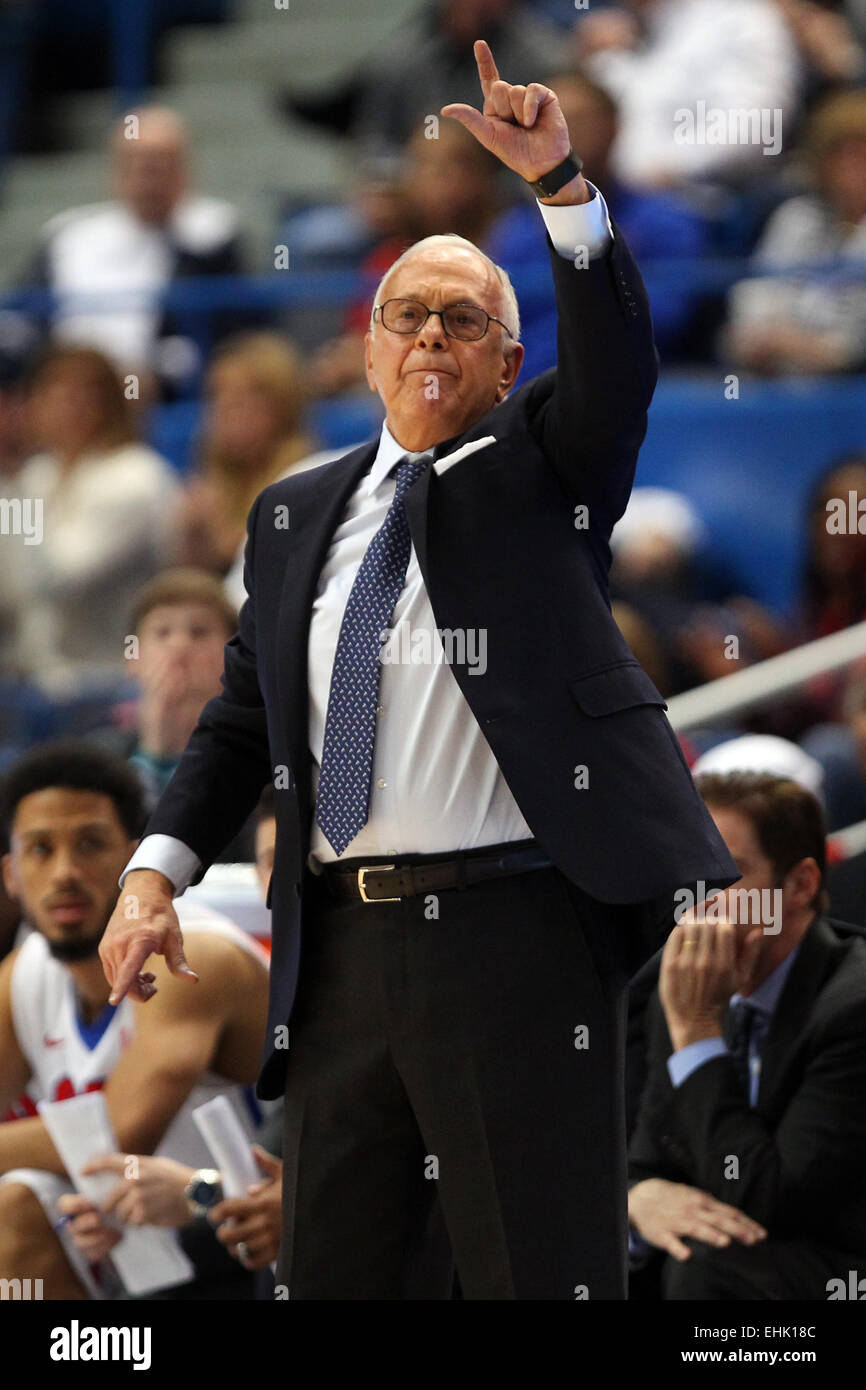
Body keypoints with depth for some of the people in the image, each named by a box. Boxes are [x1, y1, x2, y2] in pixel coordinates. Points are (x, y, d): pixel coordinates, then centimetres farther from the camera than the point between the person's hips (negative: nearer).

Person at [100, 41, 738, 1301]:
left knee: (538, 1271, -3)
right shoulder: (296, 517, 17)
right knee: (326, 1269, 10)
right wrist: (158, 873, 3)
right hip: (341, 947, 5)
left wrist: (560, 183, -27)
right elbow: (242, 717, 17)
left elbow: (616, 366, -13)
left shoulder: (541, 467, 7)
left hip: (512, 927, -5)